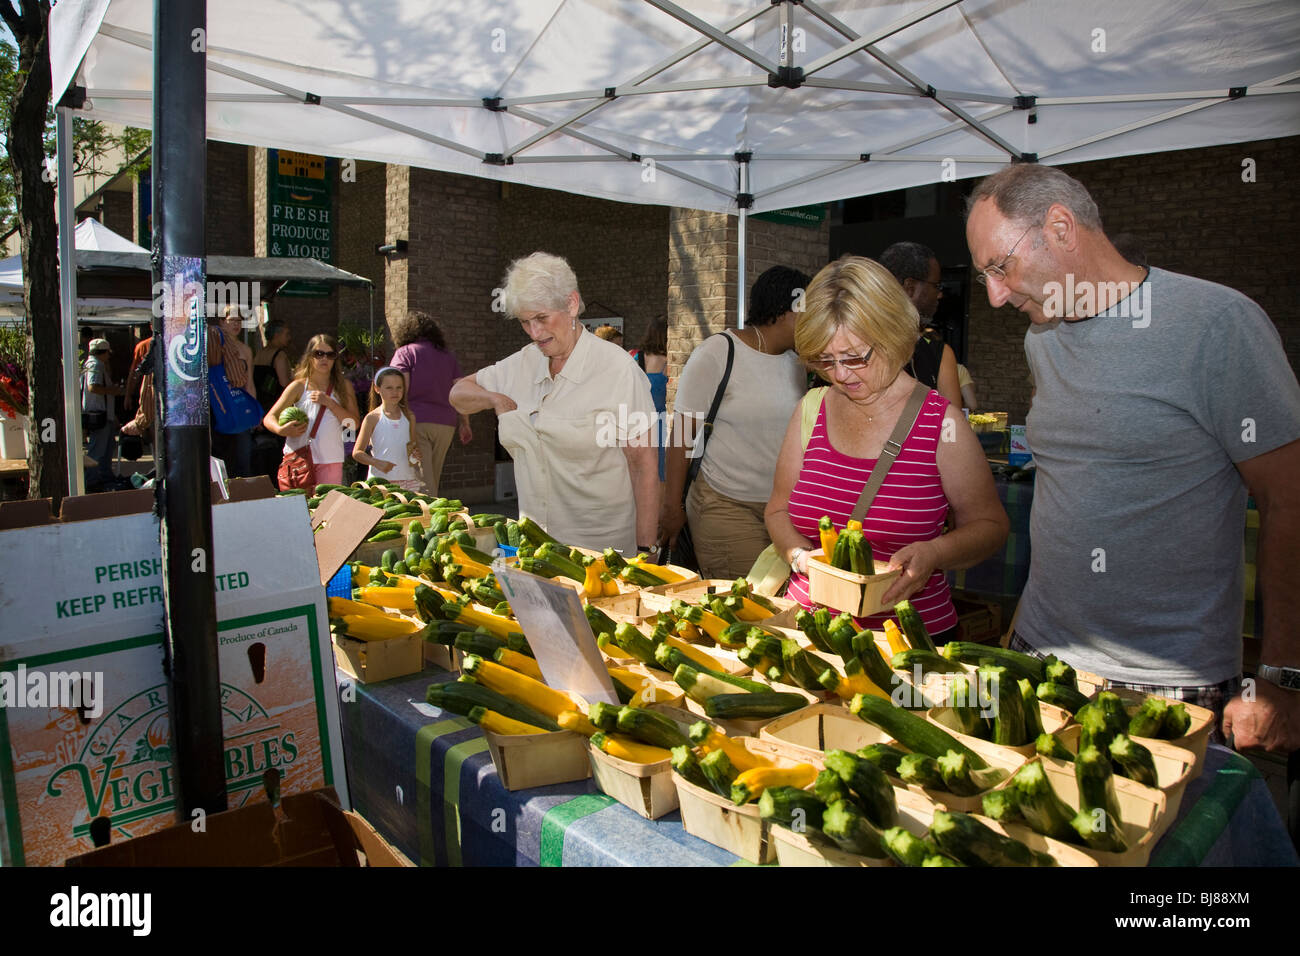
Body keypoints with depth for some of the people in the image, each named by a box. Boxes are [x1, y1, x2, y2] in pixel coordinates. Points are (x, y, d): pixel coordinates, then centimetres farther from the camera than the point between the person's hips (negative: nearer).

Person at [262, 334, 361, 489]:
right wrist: (281, 430, -16)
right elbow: (269, 418, 5)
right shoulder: (299, 386, 8)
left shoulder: (344, 386, 10)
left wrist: (329, 402, -9)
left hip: (330, 459, 0)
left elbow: (353, 423, 0)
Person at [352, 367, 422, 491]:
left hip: (408, 479, 3)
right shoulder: (372, 418, -1)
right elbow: (357, 452, -1)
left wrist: (416, 454, -3)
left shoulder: (409, 416, 9)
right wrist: (377, 463, -17)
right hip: (380, 479, -3)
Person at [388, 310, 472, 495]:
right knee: (433, 479, 14)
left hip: (416, 421, -5)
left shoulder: (405, 353, 4)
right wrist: (464, 424, 14)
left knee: (423, 483, -9)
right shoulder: (448, 355, 17)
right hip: (446, 423, 5)